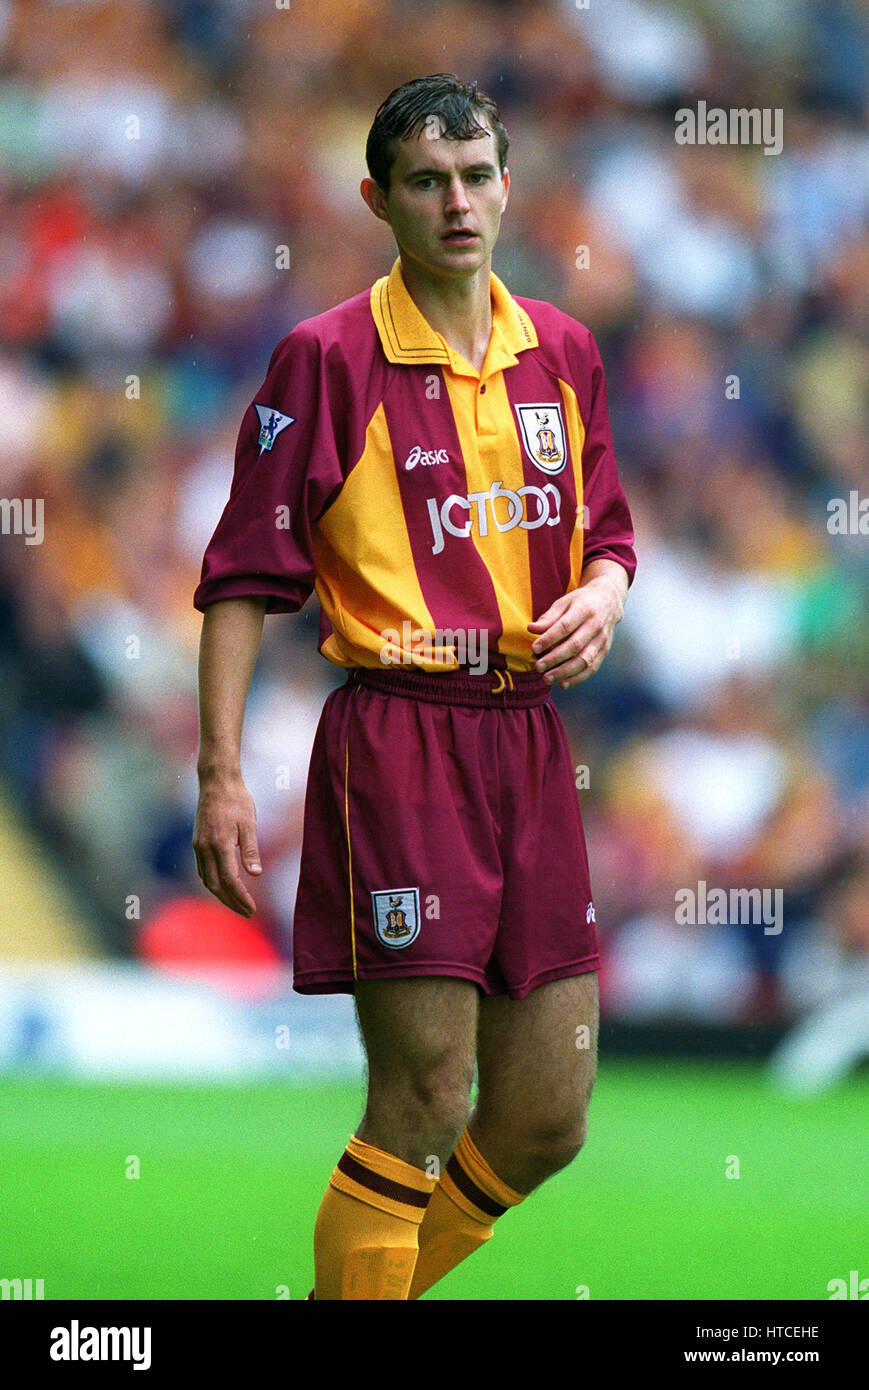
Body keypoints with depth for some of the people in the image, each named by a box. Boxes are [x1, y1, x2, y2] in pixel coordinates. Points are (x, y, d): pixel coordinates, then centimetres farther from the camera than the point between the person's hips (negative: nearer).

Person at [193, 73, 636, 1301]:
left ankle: (379, 1282, 26)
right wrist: (222, 774, -11)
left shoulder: (561, 351, 11)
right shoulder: (328, 359, -5)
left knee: (546, 1117, 7)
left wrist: (601, 600, -1)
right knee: (424, 1101, -10)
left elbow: (609, 539, 22)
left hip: (528, 737, 6)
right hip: (397, 738, -6)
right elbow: (242, 579, -5)